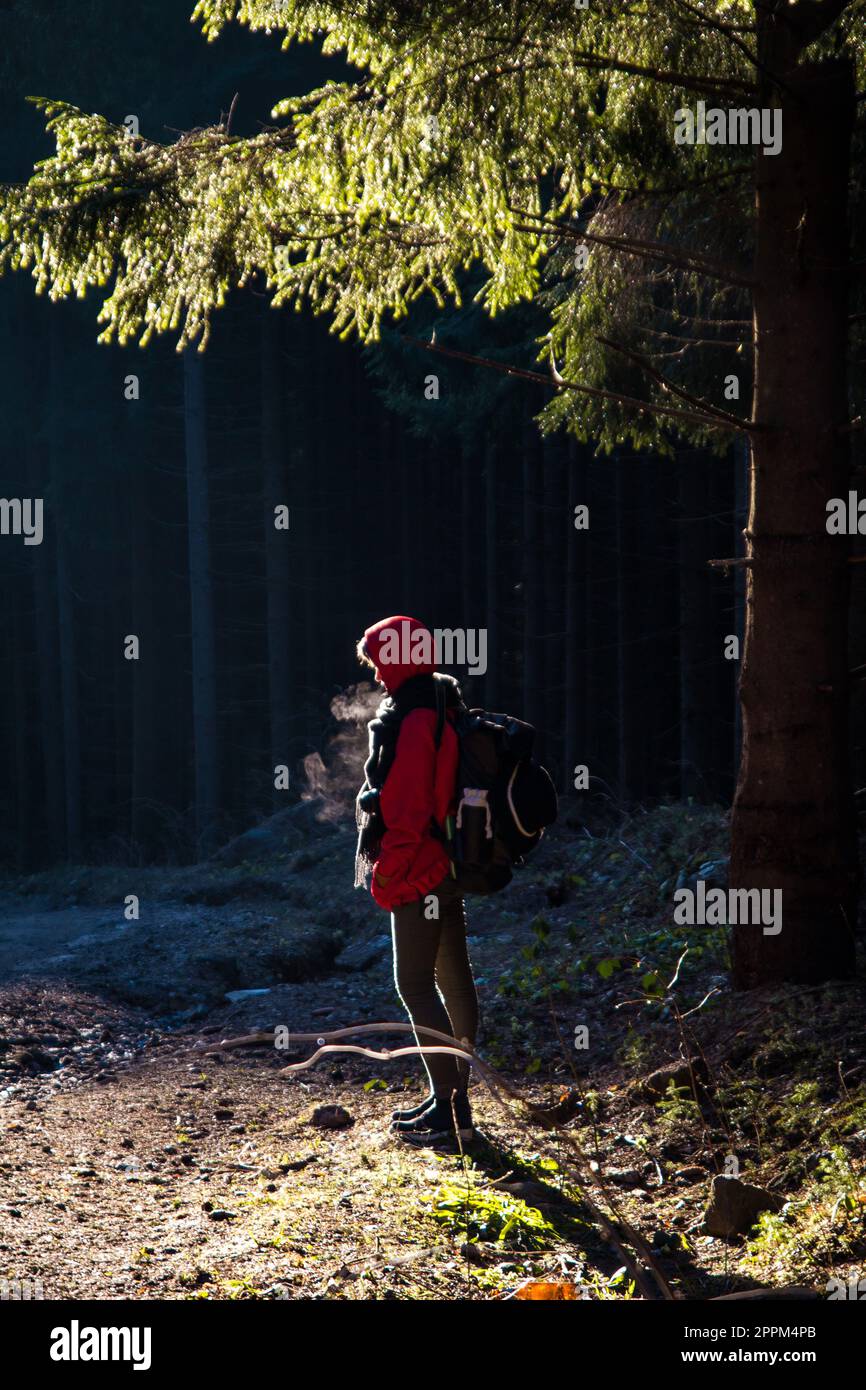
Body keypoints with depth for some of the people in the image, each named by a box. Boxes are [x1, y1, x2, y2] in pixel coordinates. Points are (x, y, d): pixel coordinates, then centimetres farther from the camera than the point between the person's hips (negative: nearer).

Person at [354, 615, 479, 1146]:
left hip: (417, 874, -10)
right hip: (445, 870, 10)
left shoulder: (413, 721, -19)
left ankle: (452, 1109, -11)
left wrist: (386, 877, -16)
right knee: (453, 980, 14)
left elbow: (407, 811, -23)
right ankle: (452, 1097, 24)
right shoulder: (440, 710, 13)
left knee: (415, 984, -8)